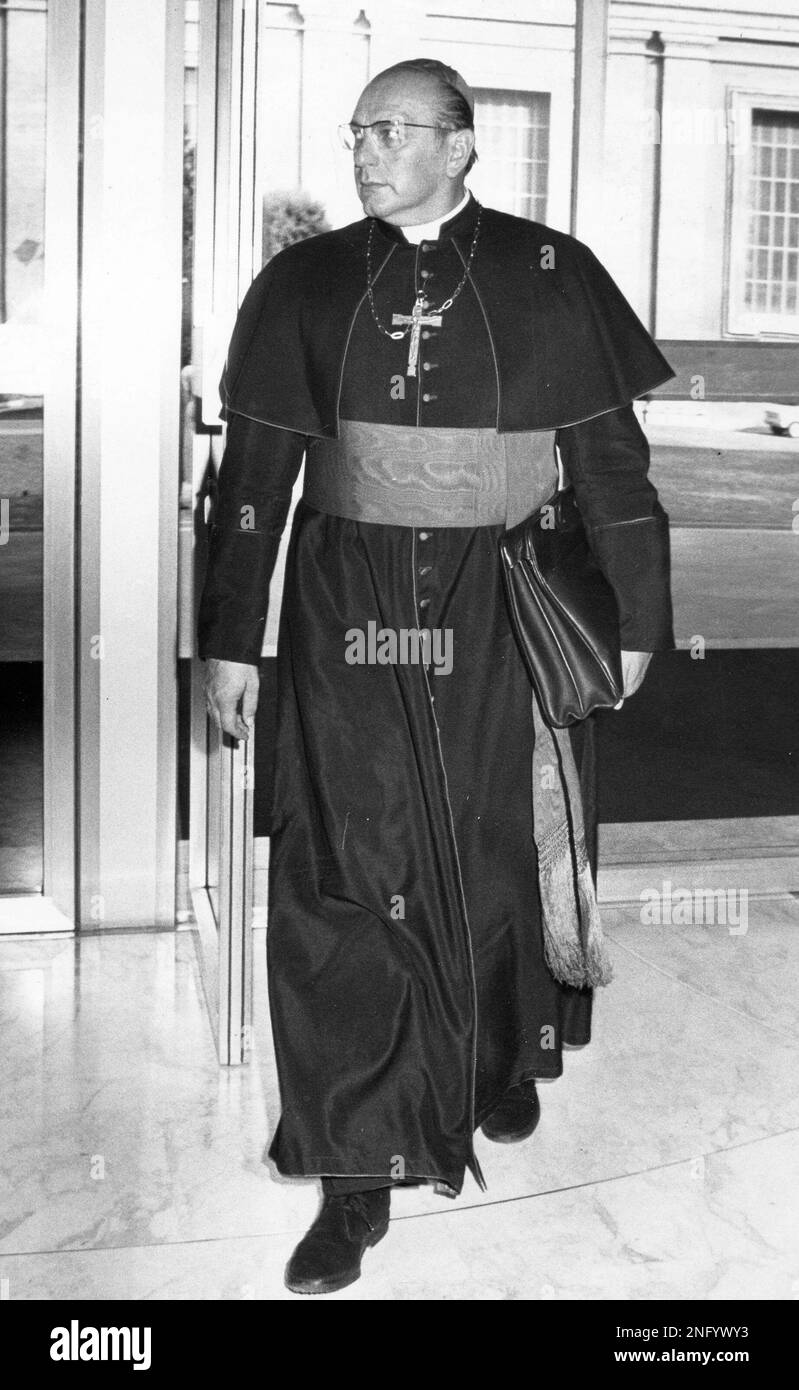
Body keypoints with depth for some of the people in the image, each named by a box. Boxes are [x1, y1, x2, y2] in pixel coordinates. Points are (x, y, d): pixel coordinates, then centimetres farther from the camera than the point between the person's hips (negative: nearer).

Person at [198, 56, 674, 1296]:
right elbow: (254, 473, 4)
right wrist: (231, 640, 2)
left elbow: (609, 458, 3)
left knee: (502, 857, 12)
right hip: (349, 619, 1)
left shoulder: (549, 279, -1)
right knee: (345, 886, -1)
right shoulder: (306, 285, 3)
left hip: (503, 622, 0)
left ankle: (507, 1066, 41)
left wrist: (637, 618, 4)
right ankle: (360, 1173, 10)